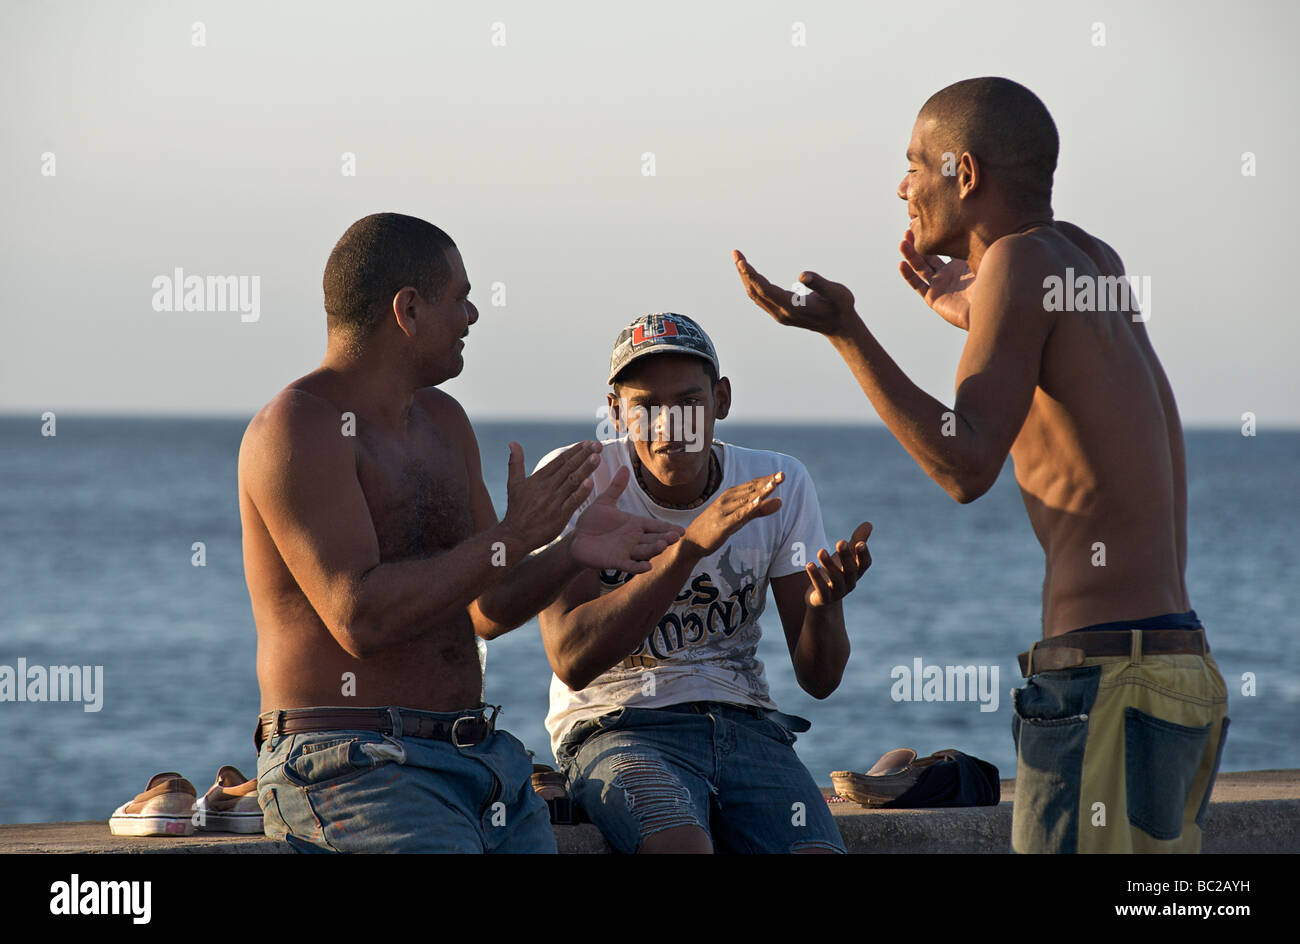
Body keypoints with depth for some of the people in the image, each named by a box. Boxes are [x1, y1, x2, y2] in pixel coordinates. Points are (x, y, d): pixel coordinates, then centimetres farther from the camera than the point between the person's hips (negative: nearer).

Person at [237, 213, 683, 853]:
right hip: (351, 768, -8)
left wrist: (573, 551, 2)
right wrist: (510, 537, -16)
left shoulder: (441, 421, 16)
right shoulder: (298, 430, -11)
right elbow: (358, 618, -22)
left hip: (478, 753, 8)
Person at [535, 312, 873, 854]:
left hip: (745, 724, 3)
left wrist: (825, 601, -23)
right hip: (618, 724, -3)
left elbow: (819, 679, 1)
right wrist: (691, 544, -28)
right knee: (683, 848, -35)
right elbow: (571, 661, -21)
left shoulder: (782, 484, 3)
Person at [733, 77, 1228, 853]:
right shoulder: (1095, 258, 17)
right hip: (1186, 669, 9)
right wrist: (975, 317, 41)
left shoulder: (1024, 258, -6)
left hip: (1106, 677, -9)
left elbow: (966, 469, -16)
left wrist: (845, 333, -19)